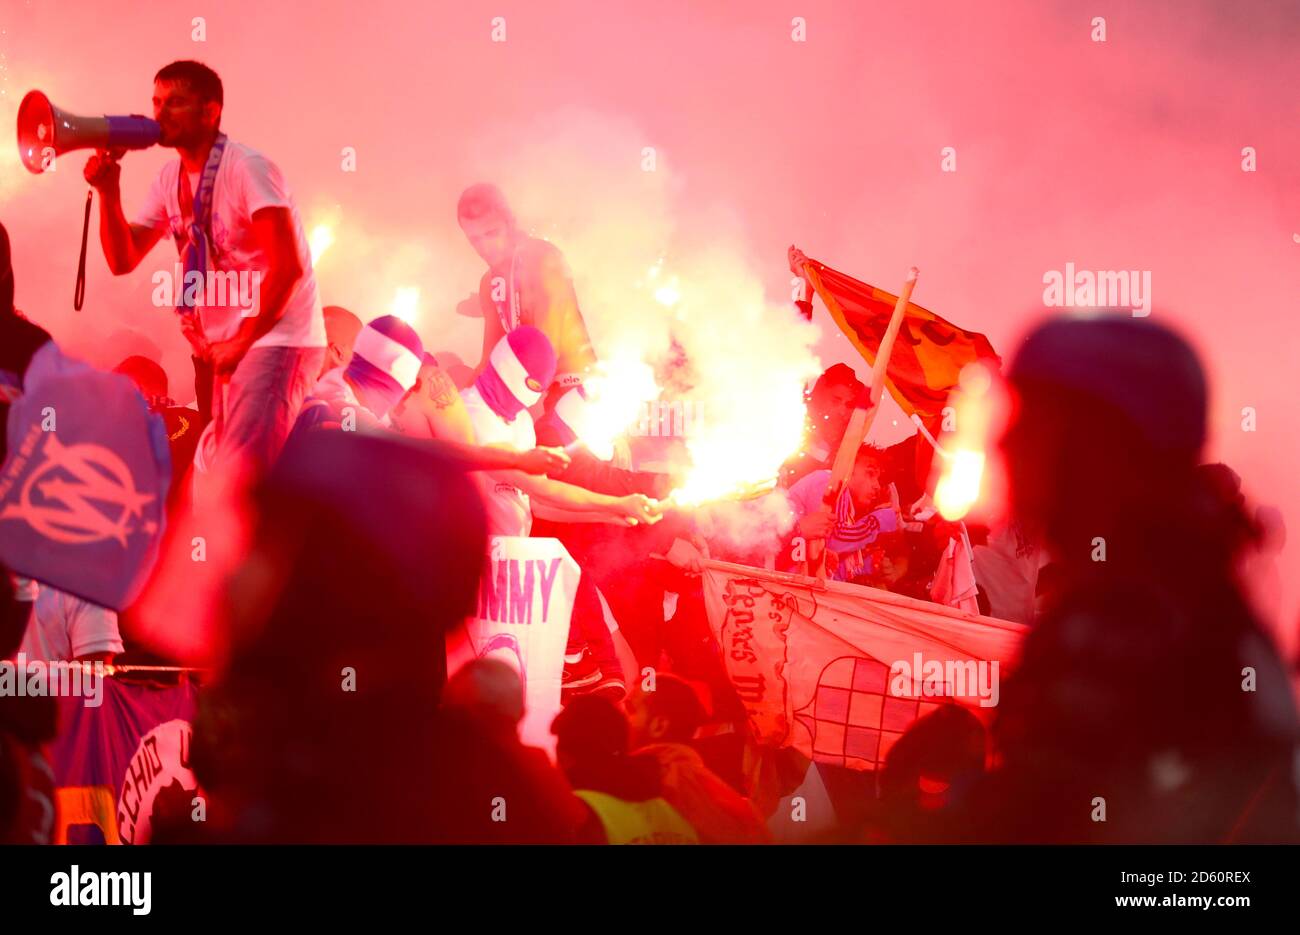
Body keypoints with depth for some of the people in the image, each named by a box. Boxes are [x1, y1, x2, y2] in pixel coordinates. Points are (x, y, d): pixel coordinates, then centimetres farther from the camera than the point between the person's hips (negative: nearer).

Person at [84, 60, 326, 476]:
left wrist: (243, 341, -16)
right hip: (217, 346, 8)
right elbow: (123, 260, 7)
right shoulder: (170, 179, 8)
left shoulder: (247, 169, -15)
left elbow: (287, 267, -20)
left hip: (275, 339, -8)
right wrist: (109, 192, -8)